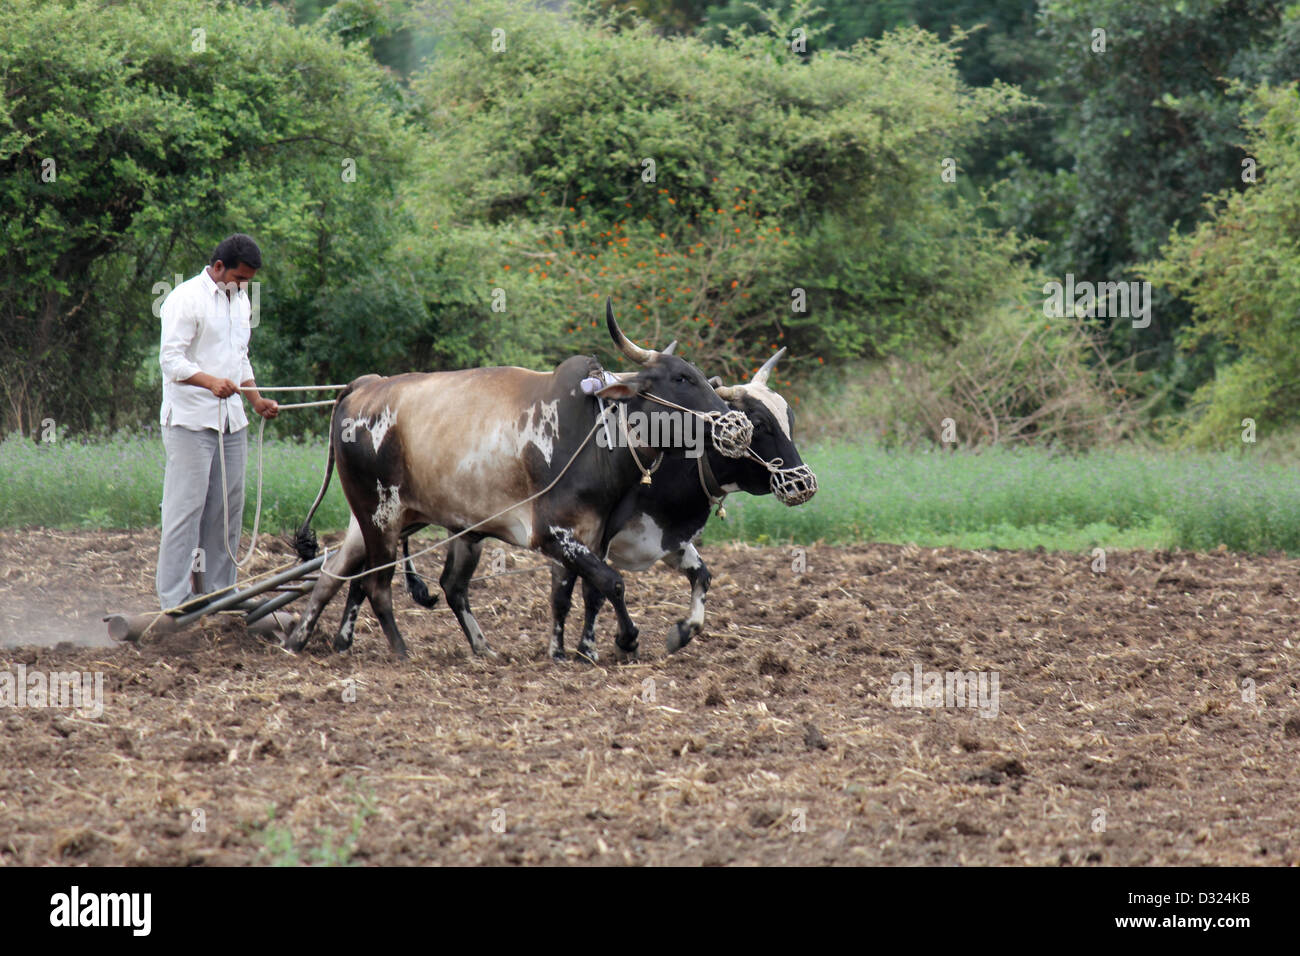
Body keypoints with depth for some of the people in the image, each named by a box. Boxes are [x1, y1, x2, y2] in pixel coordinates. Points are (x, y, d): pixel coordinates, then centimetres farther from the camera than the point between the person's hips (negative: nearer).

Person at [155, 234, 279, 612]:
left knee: (228, 508, 7)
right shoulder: (187, 298, -9)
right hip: (190, 420, -8)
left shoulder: (240, 301, 18)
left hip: (231, 419, 8)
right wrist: (211, 382, -30)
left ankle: (219, 591, 14)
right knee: (185, 508, -9)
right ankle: (175, 600, -8)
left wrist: (257, 400, 17)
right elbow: (171, 359, -16)